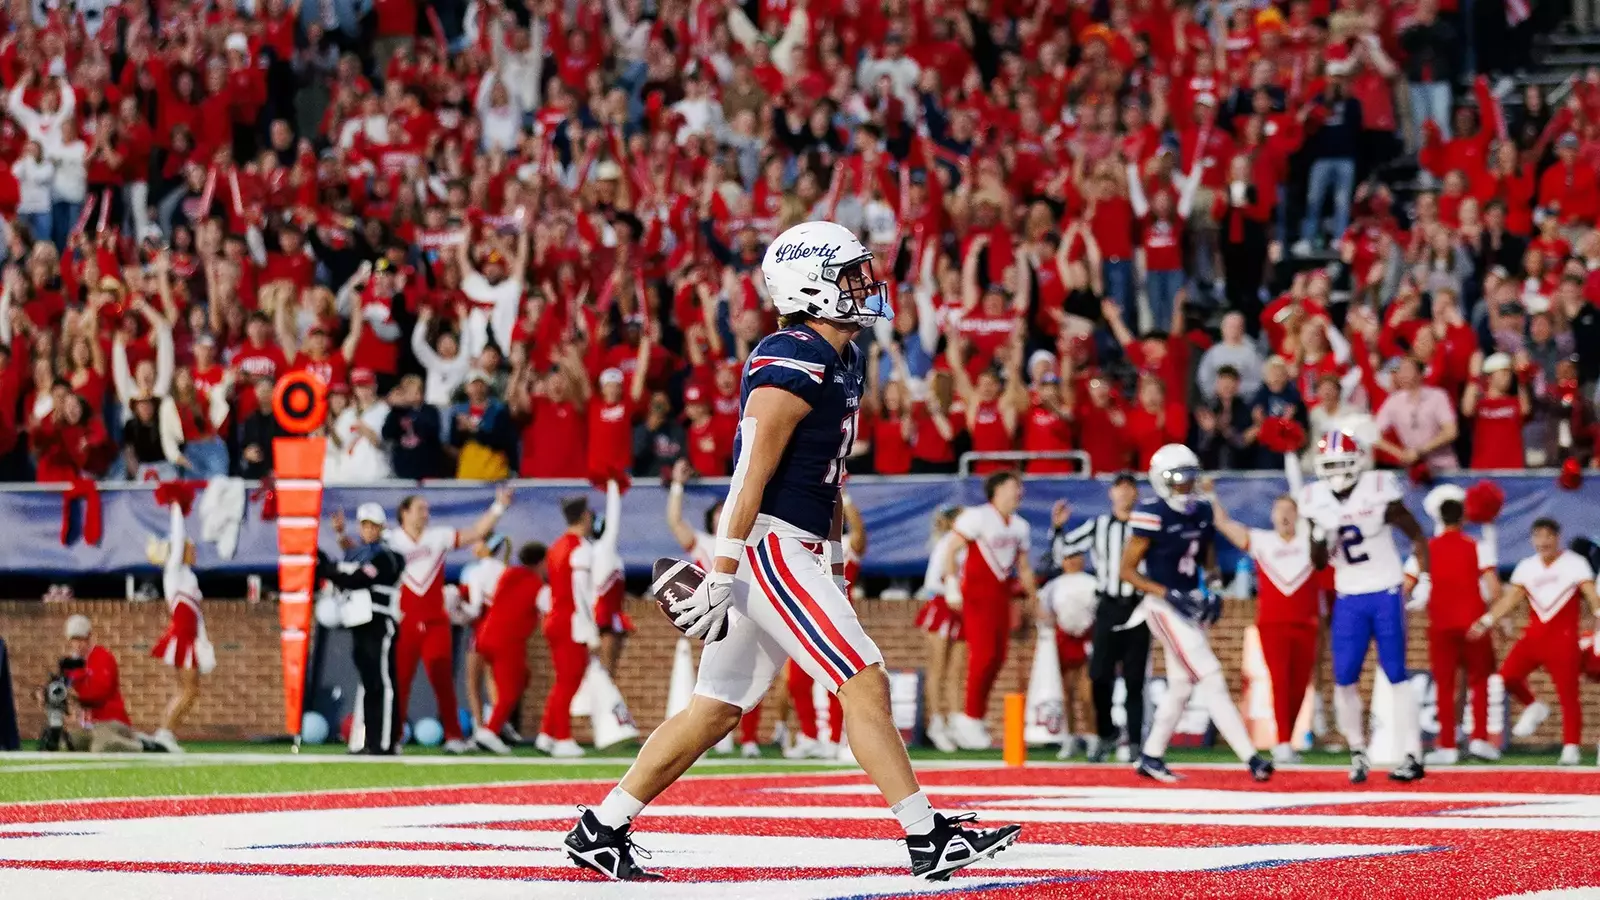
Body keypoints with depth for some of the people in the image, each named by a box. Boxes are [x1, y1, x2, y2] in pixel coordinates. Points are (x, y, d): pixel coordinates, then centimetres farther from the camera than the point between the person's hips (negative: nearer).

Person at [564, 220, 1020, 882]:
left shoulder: (842, 362, 16)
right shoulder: (791, 367, -15)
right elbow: (750, 478, -20)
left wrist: (835, 565, 24)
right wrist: (721, 578, -22)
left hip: (792, 552, 10)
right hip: (764, 548, -10)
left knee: (718, 709, 11)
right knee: (866, 684, -10)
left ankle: (600, 831, 15)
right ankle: (928, 839, -8)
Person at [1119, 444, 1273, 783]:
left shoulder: (1202, 513, 7)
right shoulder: (1153, 516, -15)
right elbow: (1127, 570, -13)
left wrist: (1213, 594, 4)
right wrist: (1169, 595, -20)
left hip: (1191, 607, 8)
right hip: (1165, 607, -8)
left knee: (1181, 685, 14)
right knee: (1211, 679, -13)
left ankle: (1150, 756, 27)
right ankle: (1250, 758, -17)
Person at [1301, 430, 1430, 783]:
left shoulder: (1378, 493, -12)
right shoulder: (1317, 502, 0)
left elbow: (1416, 536, -3)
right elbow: (1319, 563, 6)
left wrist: (1424, 579, -11)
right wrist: (1320, 538, -15)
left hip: (1386, 595, -3)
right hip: (1348, 599, 3)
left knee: (1396, 676, -6)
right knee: (1344, 679, -3)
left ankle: (1413, 756, -4)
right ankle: (1357, 752, 12)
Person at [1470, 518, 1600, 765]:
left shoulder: (1575, 564, -4)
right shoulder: (1526, 567, 11)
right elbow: (1510, 598, 6)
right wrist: (1487, 621, -6)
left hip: (1563, 638, -4)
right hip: (1534, 634, 4)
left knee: (1568, 694, -6)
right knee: (1508, 675, -13)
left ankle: (1570, 747, 1)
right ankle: (1532, 707, 14)